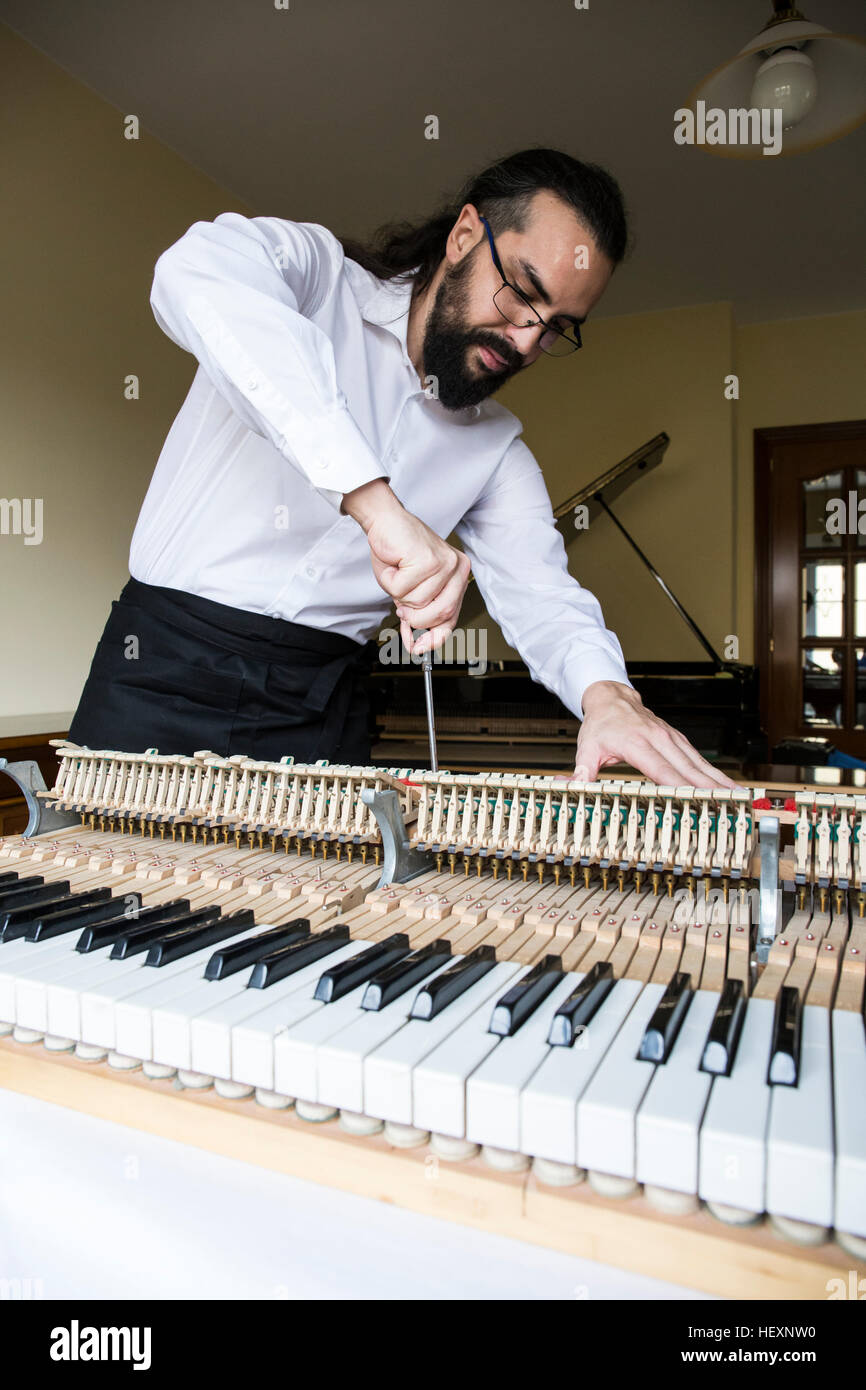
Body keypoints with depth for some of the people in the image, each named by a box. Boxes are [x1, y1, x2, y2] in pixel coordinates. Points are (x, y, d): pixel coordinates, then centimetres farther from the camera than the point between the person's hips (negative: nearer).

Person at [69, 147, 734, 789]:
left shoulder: (499, 448, 10)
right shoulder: (313, 270, -4)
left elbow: (539, 593, 1)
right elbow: (198, 272, -27)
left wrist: (606, 692, -23)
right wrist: (374, 501, -38)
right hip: (165, 671, -2)